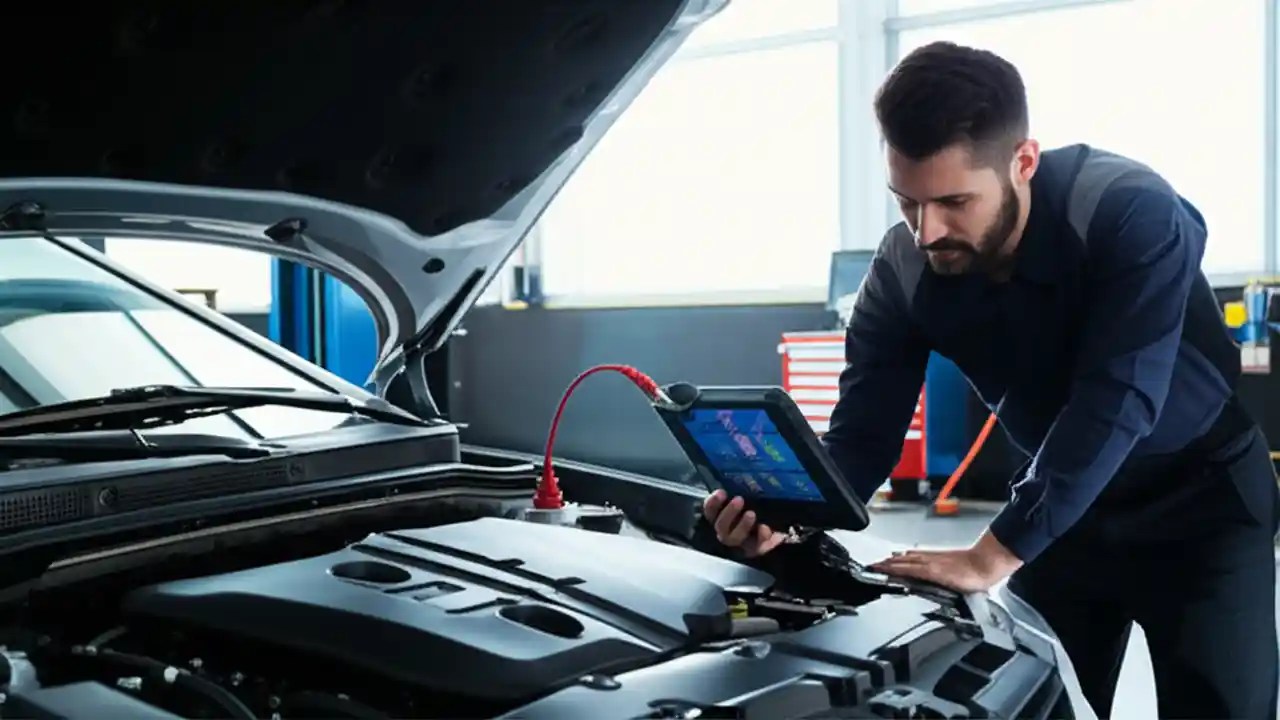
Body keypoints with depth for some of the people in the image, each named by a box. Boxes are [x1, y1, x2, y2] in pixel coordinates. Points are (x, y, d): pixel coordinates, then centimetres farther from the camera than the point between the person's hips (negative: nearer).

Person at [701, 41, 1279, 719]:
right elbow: (861, 433, -18)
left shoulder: (1132, 213, -31)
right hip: (1061, 502, 4)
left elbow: (1114, 402, -37)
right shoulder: (902, 272, -19)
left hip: (1200, 493, -3)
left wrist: (995, 554, -42)